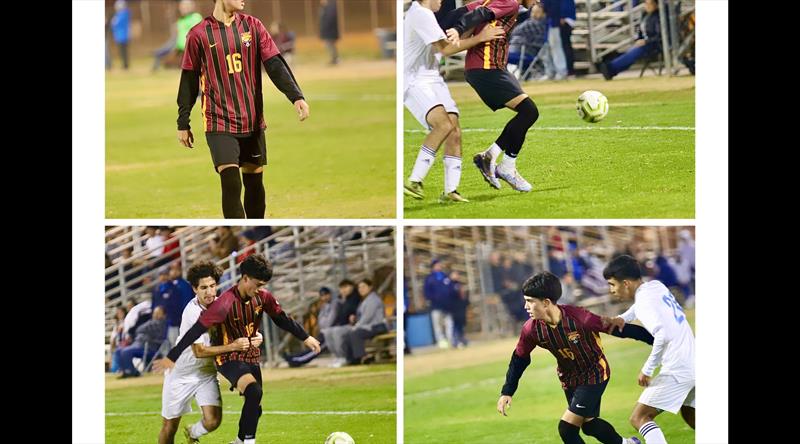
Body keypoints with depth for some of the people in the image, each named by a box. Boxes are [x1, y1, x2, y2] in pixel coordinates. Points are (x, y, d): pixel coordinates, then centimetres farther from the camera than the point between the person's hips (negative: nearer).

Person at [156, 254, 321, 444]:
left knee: (254, 408, 8)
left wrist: (305, 338, 17)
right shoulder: (227, 302, -25)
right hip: (229, 358, -7)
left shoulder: (262, 296, -5)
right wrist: (172, 357, -23)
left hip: (251, 356, 7)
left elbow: (282, 318, 12)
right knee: (254, 391, -30)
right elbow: (198, 329, -24)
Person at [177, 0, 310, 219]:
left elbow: (275, 64, -4)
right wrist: (183, 123, 5)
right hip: (219, 124, -4)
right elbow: (189, 81, 3)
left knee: (254, 182, 10)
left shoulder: (253, 26, 3)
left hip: (253, 122, 4)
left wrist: (296, 96, -19)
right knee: (231, 184, -14)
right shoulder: (198, 35, -4)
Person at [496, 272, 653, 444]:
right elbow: (519, 359, -2)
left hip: (594, 375, -6)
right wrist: (507, 392, -3)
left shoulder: (578, 318, -33)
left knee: (567, 428, -14)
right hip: (569, 378, 6)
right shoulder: (532, 329, -19)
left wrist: (656, 339, -15)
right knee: (589, 424, 19)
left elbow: (616, 328, -23)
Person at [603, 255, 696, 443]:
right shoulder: (656, 286, 11)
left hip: (677, 370, -9)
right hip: (693, 363, 9)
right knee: (689, 415, 28)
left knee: (639, 418, -7)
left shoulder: (644, 301, -15)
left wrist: (647, 369, -19)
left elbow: (663, 335, -29)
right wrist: (623, 318, 16)